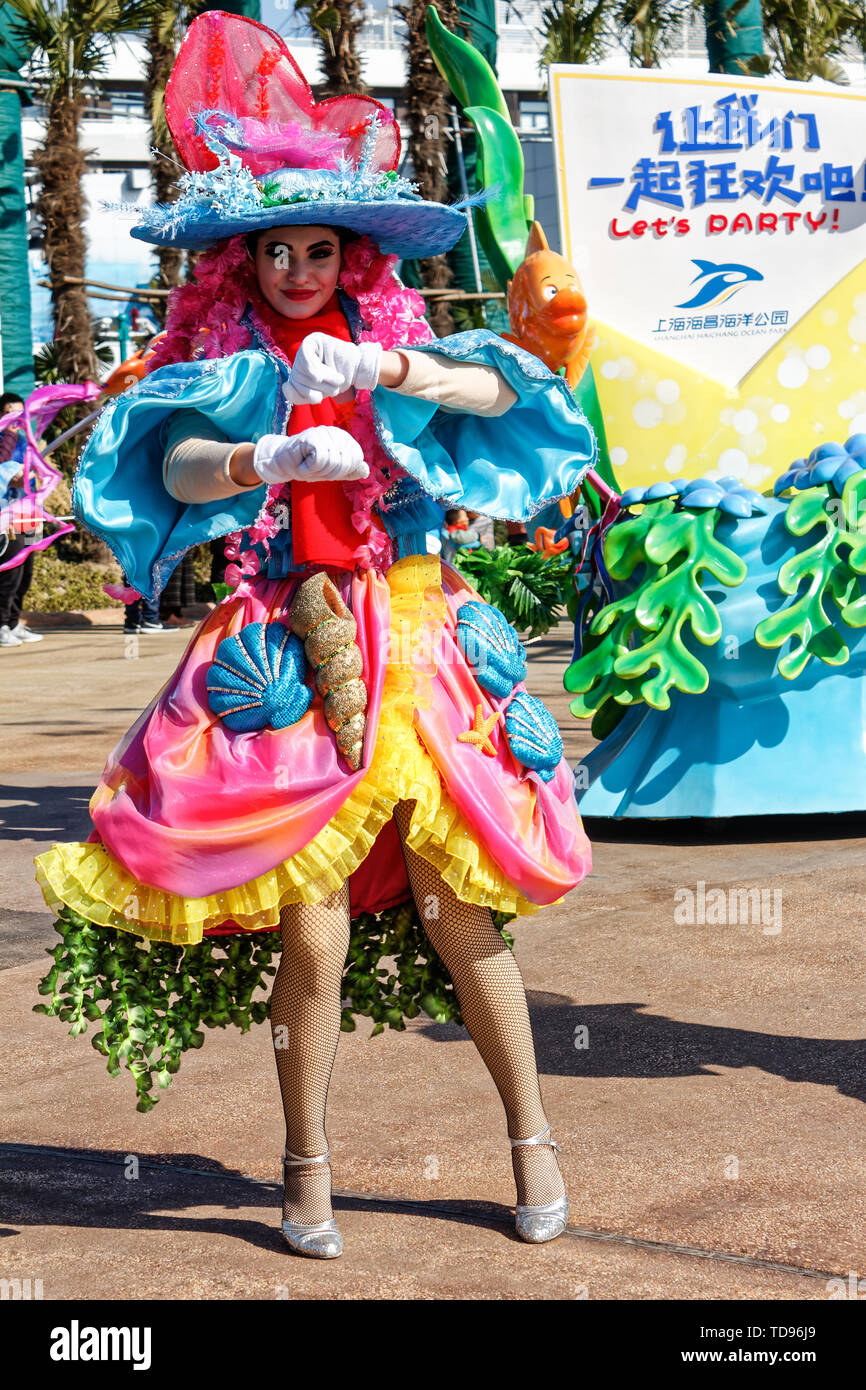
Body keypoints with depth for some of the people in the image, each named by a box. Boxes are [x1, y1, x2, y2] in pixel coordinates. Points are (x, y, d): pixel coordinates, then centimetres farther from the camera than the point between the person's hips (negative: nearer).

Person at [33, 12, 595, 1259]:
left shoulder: (392, 341, 10)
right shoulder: (222, 369, 6)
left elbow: (499, 392, -7)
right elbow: (177, 469, -12)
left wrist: (380, 370, -21)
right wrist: (278, 456, -30)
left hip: (412, 635, 1)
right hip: (286, 658, -1)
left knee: (460, 911, 0)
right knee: (312, 932, -6)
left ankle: (532, 1137, 16)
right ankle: (308, 1165, 11)